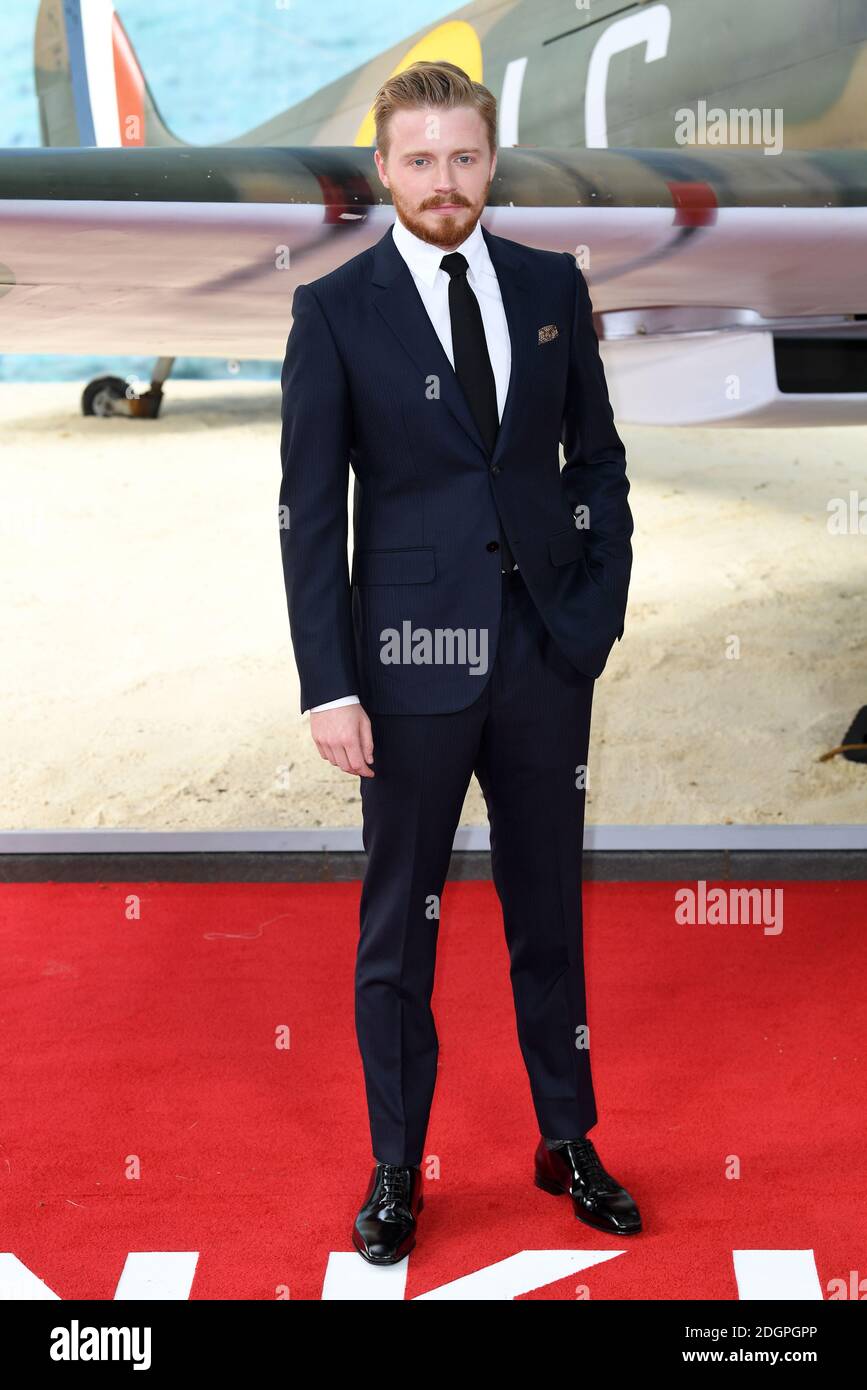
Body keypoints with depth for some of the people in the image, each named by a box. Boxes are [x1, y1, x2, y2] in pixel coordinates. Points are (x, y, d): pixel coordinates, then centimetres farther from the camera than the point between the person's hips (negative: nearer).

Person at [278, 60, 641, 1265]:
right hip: (415, 661, -3)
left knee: (551, 908, 14)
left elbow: (598, 457, 11)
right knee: (399, 925, 8)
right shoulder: (336, 311, -5)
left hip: (548, 656, 3)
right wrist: (329, 686, -10)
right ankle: (397, 1169, 24)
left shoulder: (552, 287, 5)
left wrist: (602, 607, 1)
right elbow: (310, 511, -6)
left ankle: (568, 1142, 31)